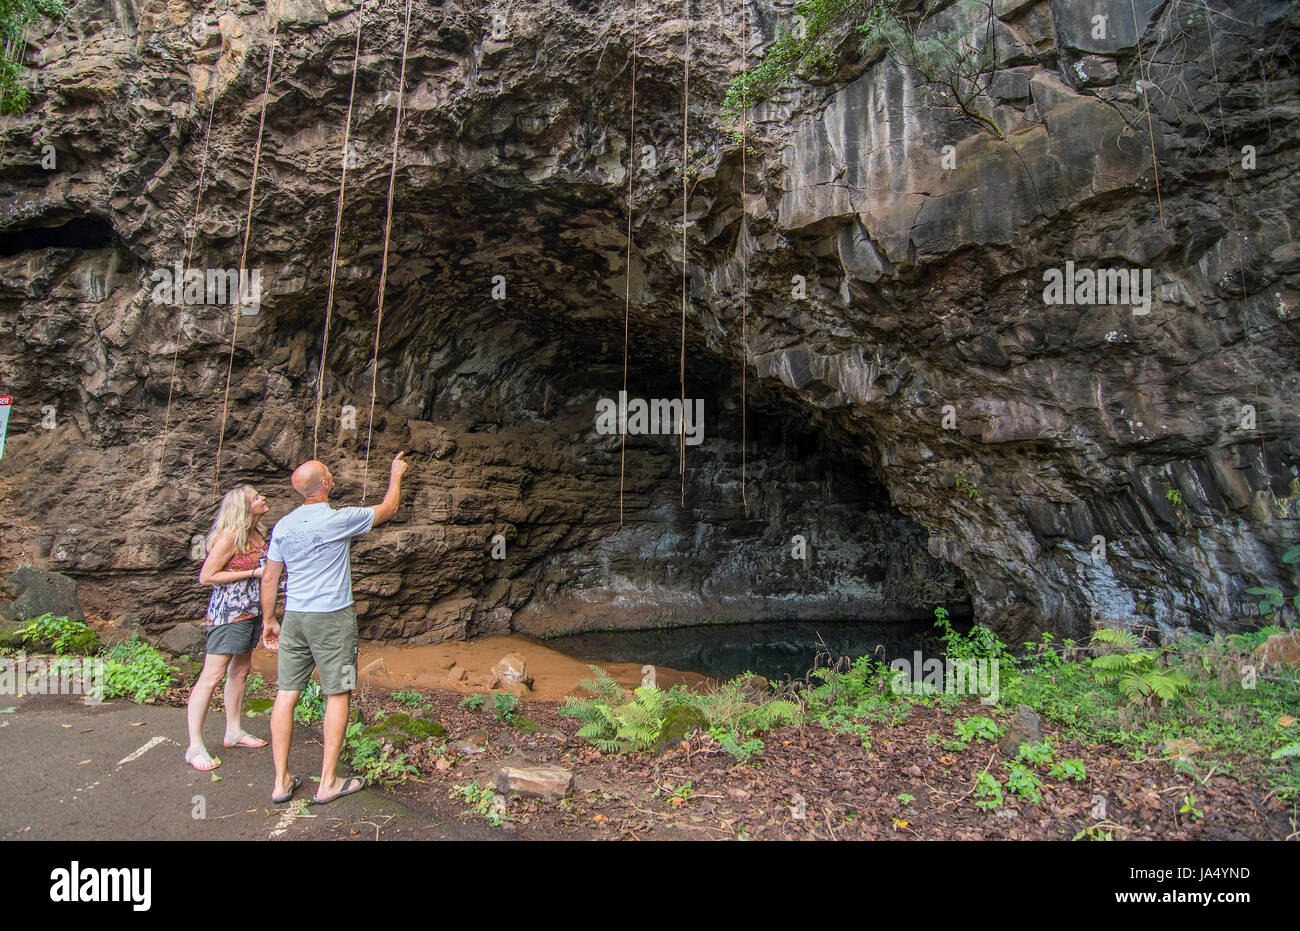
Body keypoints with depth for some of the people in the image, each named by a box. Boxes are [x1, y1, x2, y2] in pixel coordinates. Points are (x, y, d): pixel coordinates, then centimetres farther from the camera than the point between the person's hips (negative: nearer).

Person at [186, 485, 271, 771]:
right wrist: (253, 573, -17)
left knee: (240, 671, 16)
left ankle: (233, 732, 27)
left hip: (251, 611, 9)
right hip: (228, 611, -9)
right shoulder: (230, 536, -16)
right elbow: (206, 577, -17)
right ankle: (195, 747, -1)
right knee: (212, 676, -7)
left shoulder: (258, 533, 9)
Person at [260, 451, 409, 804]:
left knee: (286, 694, 8)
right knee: (337, 695, 4)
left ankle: (281, 781, 15)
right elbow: (387, 509, 3)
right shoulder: (338, 519, -12)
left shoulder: (283, 526, 5)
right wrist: (396, 475, 19)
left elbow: (269, 579, 10)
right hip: (331, 617, -6)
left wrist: (269, 621, 21)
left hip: (294, 617, 6)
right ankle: (328, 782, 9)